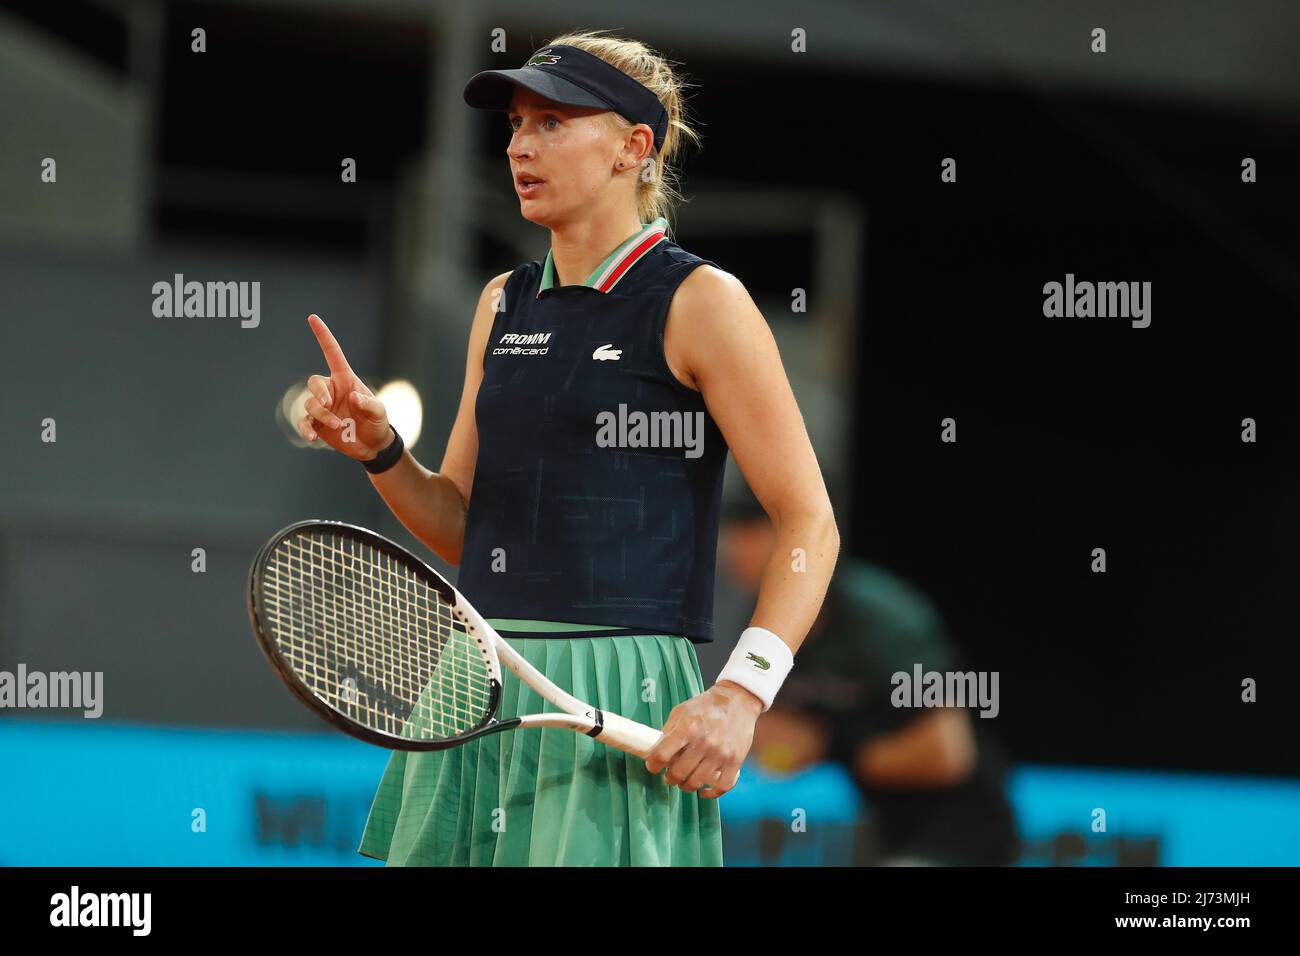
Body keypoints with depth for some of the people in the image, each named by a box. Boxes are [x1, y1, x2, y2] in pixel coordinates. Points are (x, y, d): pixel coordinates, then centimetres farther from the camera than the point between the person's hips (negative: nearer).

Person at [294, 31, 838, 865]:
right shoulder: (504, 305, 15)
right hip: (476, 697, 6)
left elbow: (811, 527, -7)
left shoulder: (700, 303, -5)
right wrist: (378, 448, -1)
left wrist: (741, 695, -19)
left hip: (618, 702, -6)